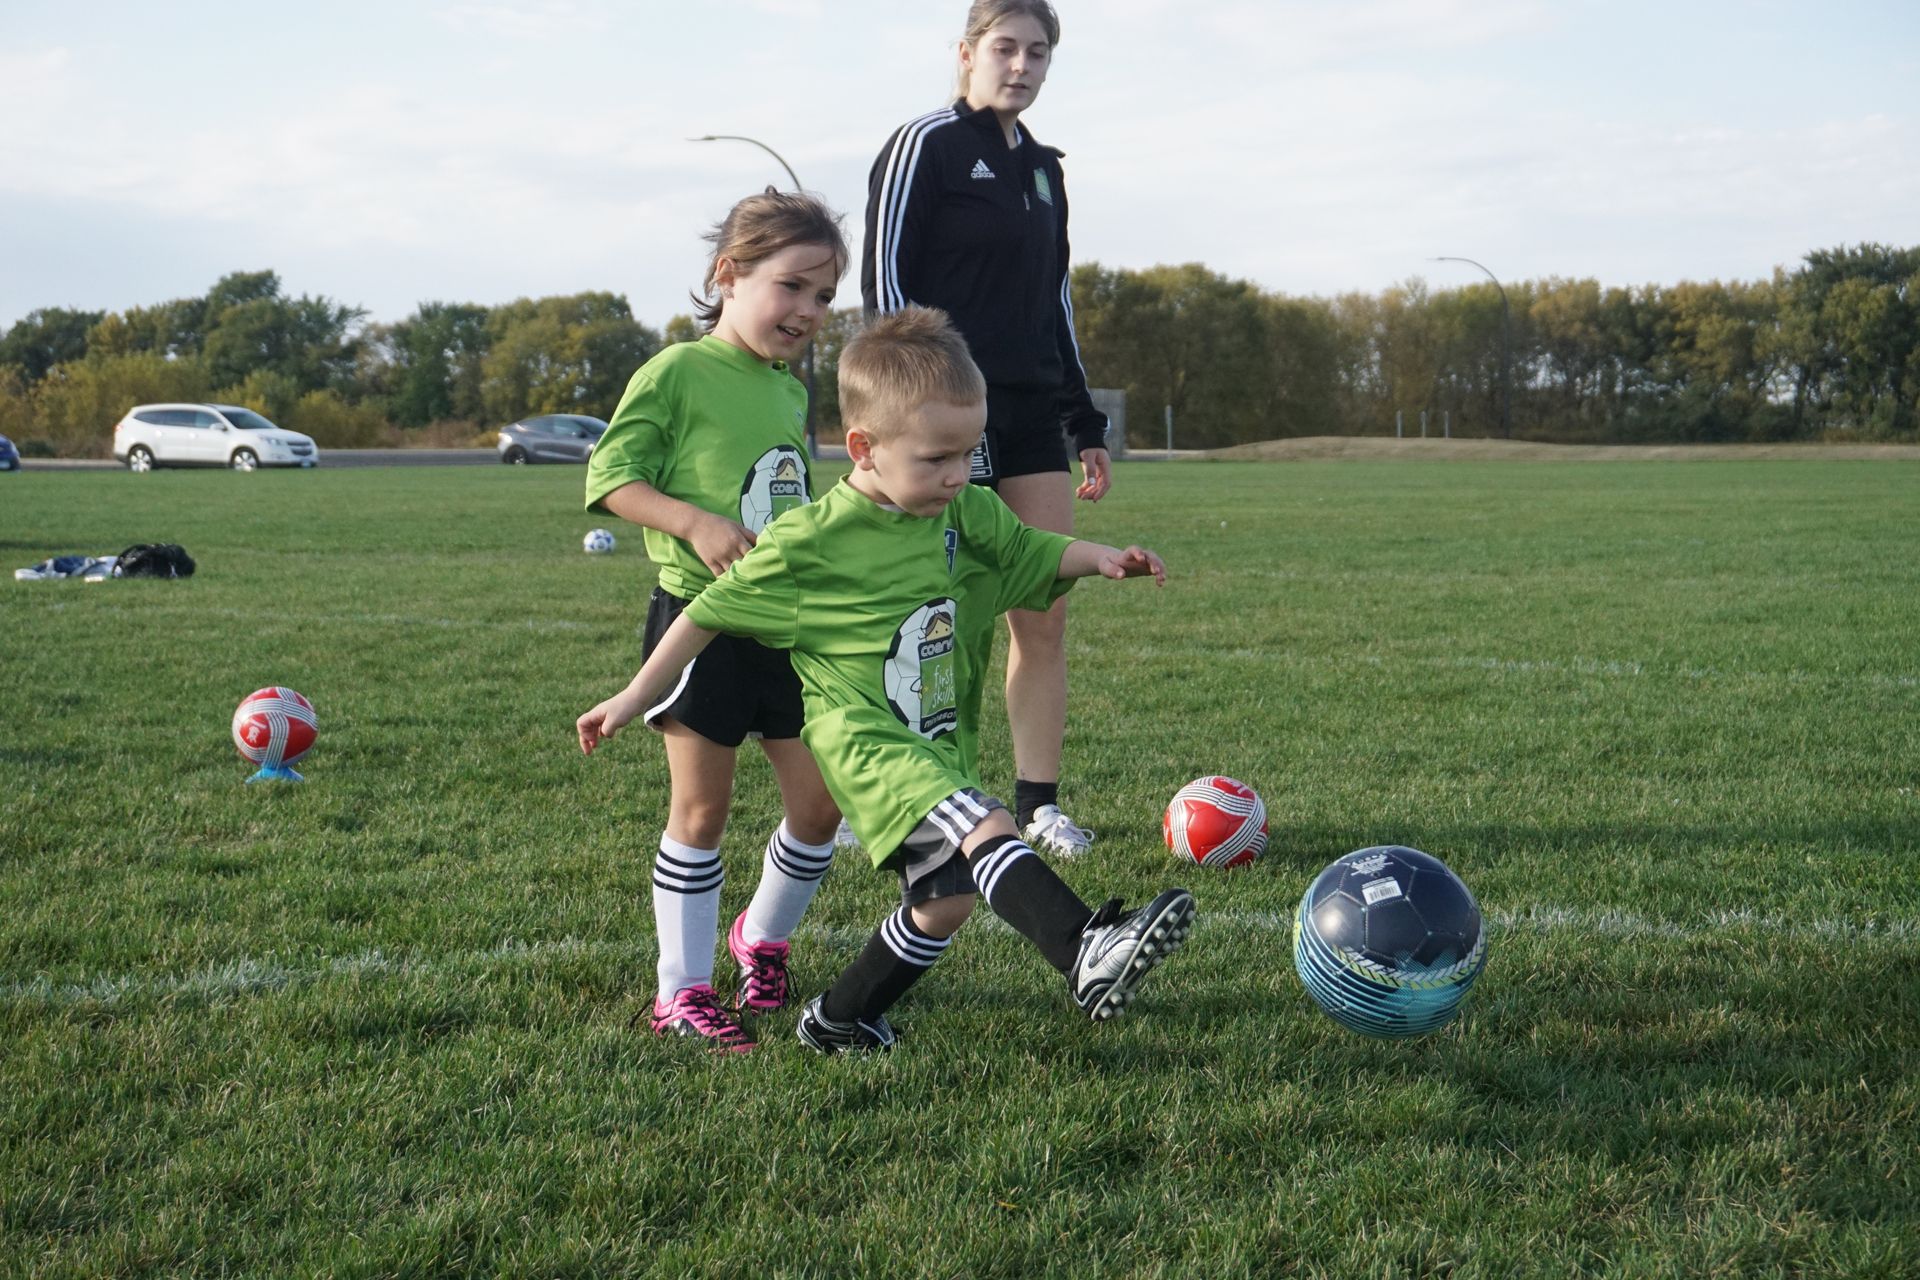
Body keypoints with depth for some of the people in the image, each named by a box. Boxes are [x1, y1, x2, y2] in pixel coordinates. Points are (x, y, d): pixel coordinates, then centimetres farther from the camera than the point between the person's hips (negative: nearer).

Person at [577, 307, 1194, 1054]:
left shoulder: (966, 516, 2)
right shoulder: (809, 542, -13)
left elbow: (1029, 550, 19)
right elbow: (713, 611, -4)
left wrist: (1099, 559, -3)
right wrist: (635, 698, 1)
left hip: (940, 745, 8)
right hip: (866, 740, -8)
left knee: (946, 900, 11)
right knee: (987, 829, -29)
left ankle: (839, 1020, 28)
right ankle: (1088, 955, -44)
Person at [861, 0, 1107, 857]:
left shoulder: (1042, 169, 18)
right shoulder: (925, 146, -3)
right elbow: (883, 278, -8)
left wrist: (1083, 418, 20)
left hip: (1033, 413, 7)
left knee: (1046, 616, 3)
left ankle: (1039, 803, 10)